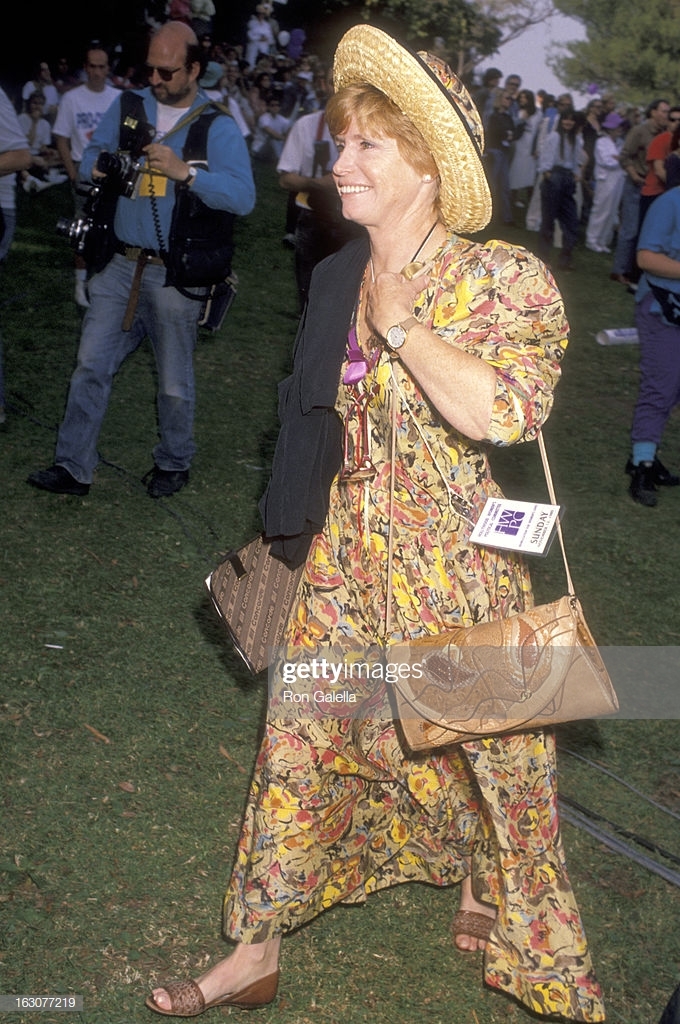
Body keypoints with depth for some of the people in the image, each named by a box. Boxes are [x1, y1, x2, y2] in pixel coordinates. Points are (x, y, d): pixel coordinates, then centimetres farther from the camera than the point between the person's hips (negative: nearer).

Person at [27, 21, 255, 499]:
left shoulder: (218, 127, -6)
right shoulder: (127, 106, 8)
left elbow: (243, 196, -17)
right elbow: (90, 158, 15)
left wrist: (184, 170, -28)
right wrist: (100, 165, -9)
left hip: (175, 275, -4)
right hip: (120, 265, 4)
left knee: (175, 381, 8)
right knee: (91, 365, 2)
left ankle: (174, 464, 29)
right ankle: (73, 468, 9)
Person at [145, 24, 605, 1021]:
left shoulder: (507, 280, -13)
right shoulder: (337, 279, 5)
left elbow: (502, 413, -30)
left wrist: (400, 321, -21)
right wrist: (301, 533, 18)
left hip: (456, 567, -5)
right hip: (345, 564, 5)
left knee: (484, 749, 10)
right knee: (300, 743, 10)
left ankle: (491, 904, 38)